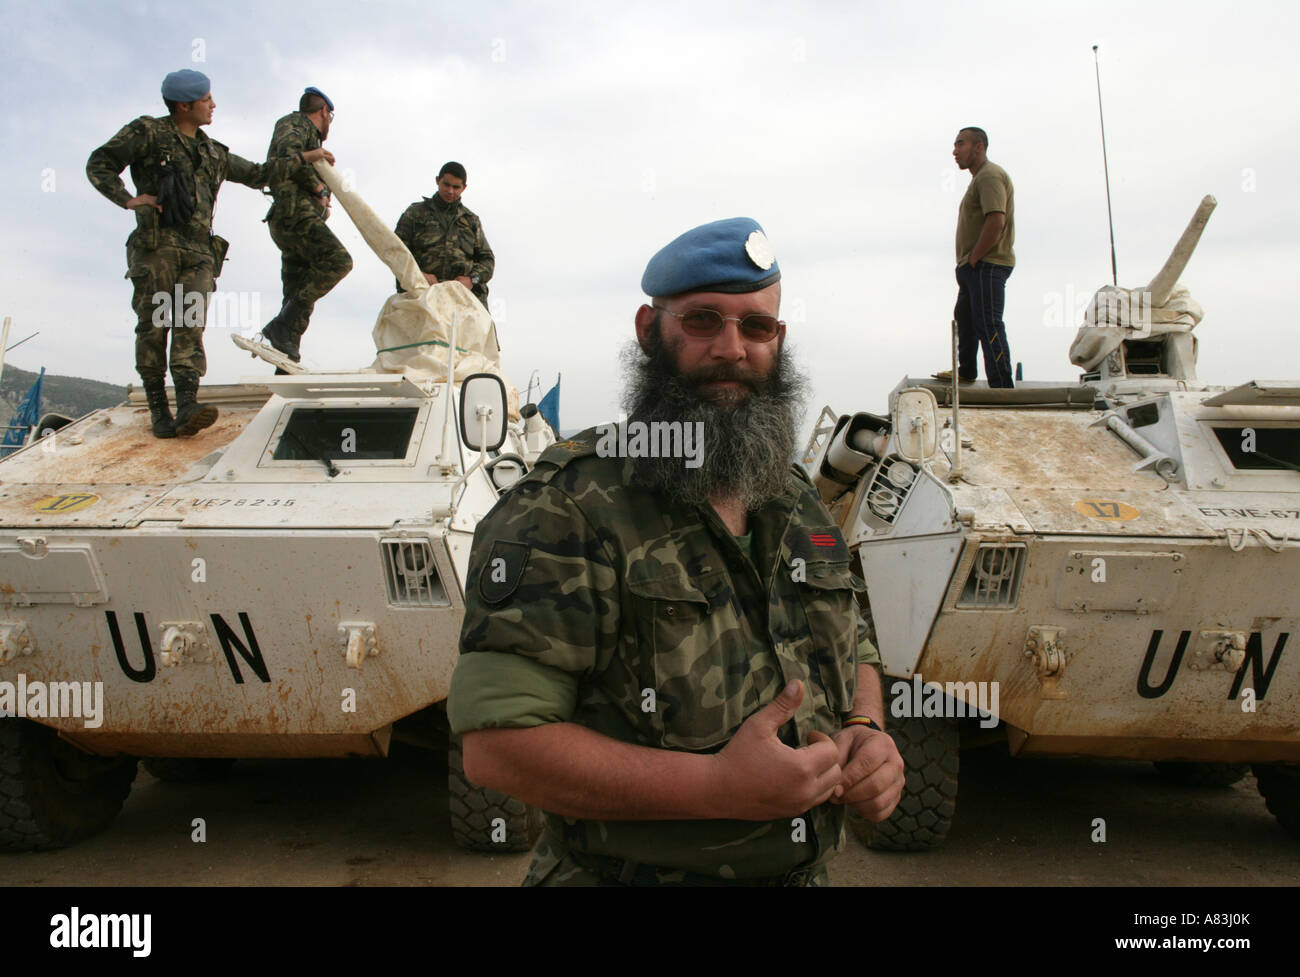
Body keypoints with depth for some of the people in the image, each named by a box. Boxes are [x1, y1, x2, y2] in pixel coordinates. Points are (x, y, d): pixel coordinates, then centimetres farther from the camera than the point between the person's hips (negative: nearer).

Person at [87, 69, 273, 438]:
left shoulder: (213, 152, 24)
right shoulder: (149, 133, 8)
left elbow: (255, 175, 35)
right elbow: (99, 165, 7)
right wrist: (128, 200, -6)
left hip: (198, 252, 4)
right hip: (156, 245, -4)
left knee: (190, 325, -12)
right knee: (153, 326, -6)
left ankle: (187, 406, -25)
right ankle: (158, 408, -1)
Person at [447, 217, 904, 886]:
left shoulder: (799, 505, 3)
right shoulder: (563, 510, -19)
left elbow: (855, 651, 16)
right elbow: (497, 746, -25)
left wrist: (867, 733, -6)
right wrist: (720, 786, -29)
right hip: (626, 870, -6)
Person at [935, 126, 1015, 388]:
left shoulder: (990, 175, -14)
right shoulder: (980, 177, 21)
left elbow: (996, 222, -26)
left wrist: (973, 259, -20)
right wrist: (967, 262, 14)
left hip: (986, 266, -11)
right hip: (976, 268, 11)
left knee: (988, 325, -13)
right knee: (964, 317, 24)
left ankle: (1002, 386, -11)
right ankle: (965, 373, 41)